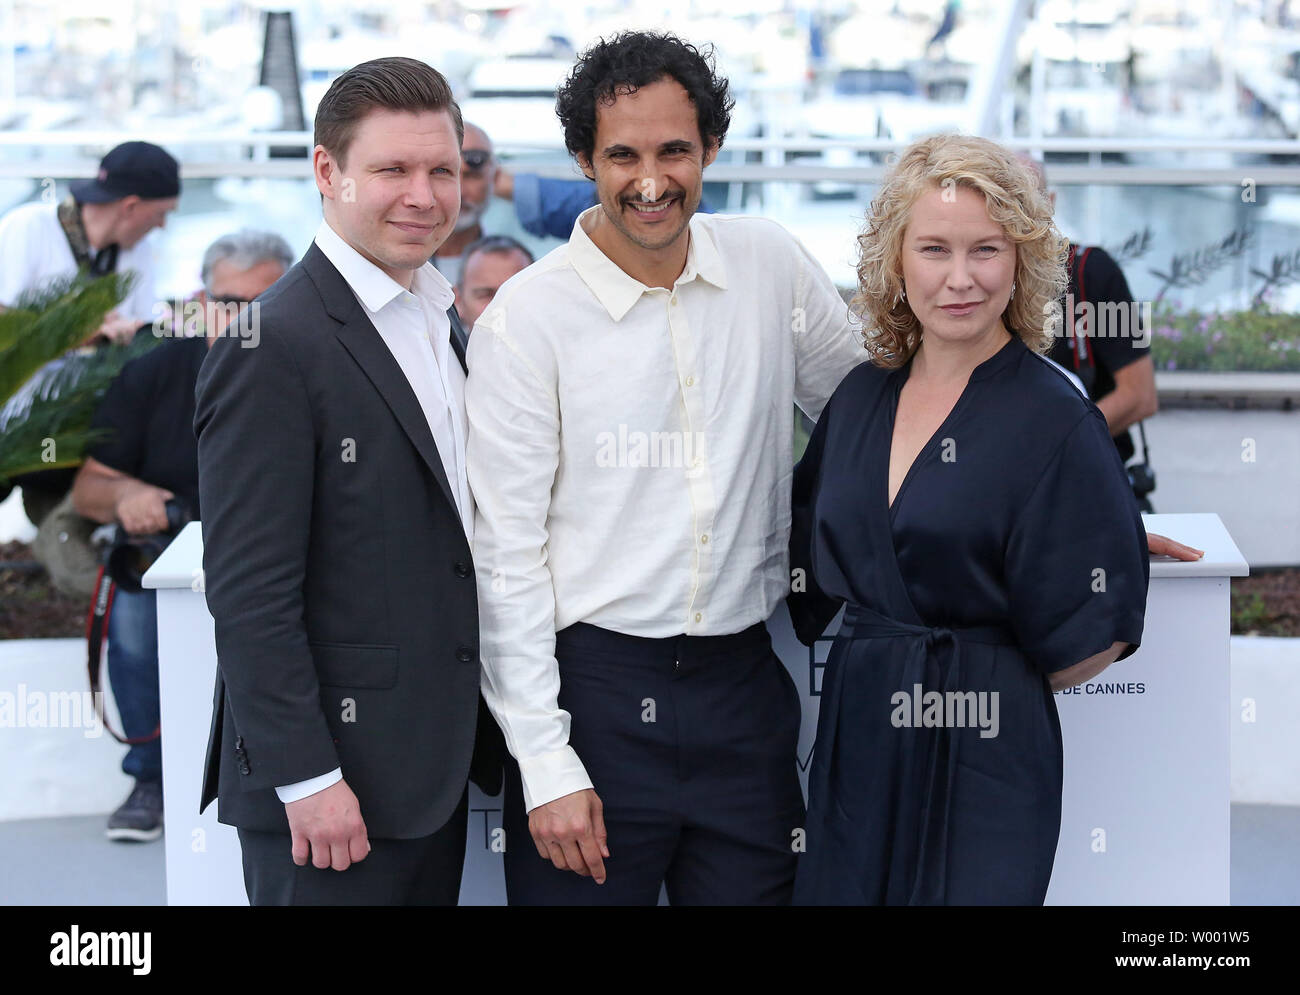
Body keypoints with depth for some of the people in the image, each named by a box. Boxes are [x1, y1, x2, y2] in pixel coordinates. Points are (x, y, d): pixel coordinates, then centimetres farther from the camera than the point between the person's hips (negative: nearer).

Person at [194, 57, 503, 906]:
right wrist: (305, 777, -19)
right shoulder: (274, 347, -15)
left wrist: (472, 736, 13)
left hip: (433, 767, 8)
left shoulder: (440, 320, 12)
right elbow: (248, 589, -18)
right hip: (331, 789, -8)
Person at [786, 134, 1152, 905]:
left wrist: (994, 688, 1)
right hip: (856, 742, 5)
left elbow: (1096, 633, -9)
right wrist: (877, 662, 8)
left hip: (982, 757, -5)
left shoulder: (1055, 422, -10)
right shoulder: (861, 397, 7)